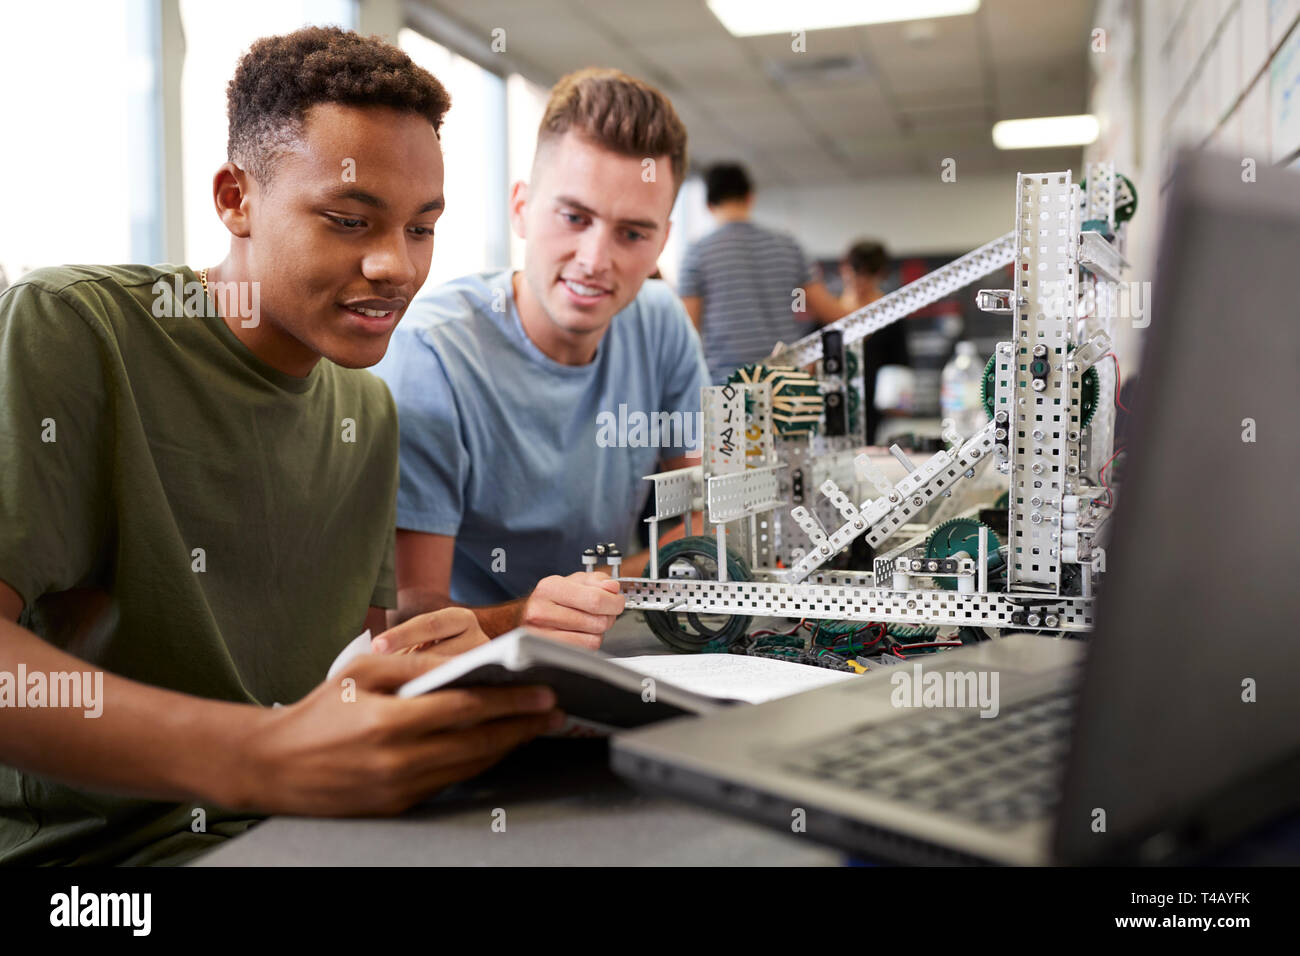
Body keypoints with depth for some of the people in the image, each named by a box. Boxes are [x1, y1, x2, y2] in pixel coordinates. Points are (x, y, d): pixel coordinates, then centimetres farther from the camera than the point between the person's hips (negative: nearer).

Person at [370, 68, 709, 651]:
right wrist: (518, 621, -41)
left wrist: (606, 594, -17)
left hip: (609, 670, 6)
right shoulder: (430, 355, -20)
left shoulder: (661, 324, -2)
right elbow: (405, 614, -20)